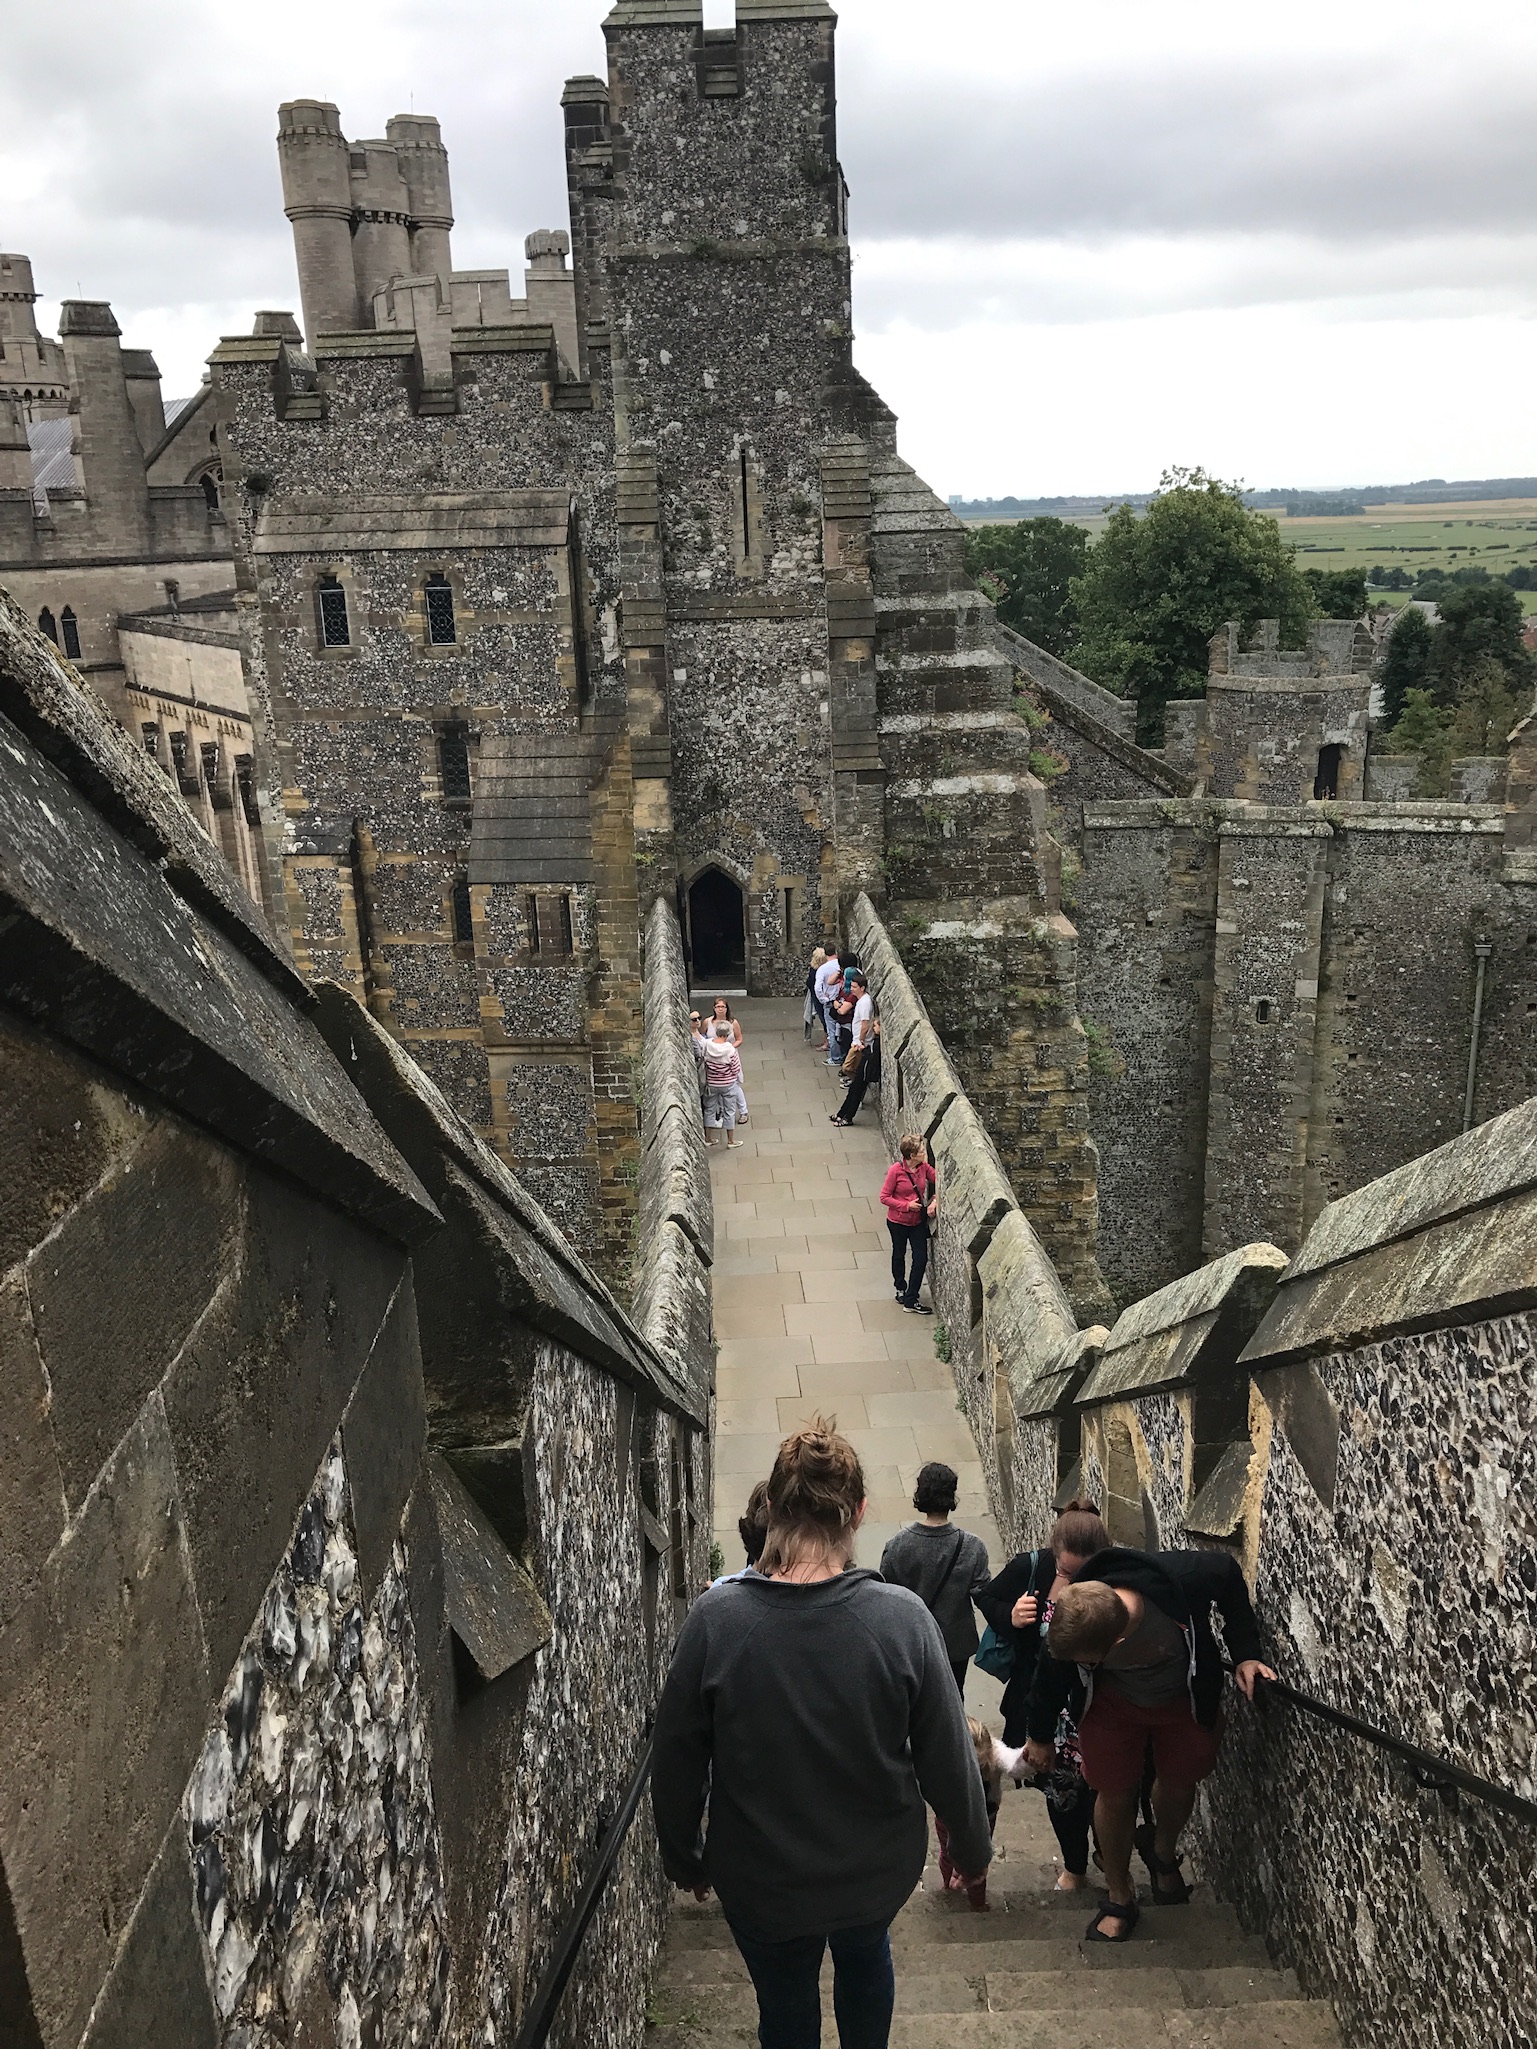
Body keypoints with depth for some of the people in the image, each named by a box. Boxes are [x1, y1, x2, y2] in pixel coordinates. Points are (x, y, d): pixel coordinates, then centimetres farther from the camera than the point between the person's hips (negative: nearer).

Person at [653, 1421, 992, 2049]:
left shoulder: (714, 1620, -24)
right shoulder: (903, 1618, -25)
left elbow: (676, 1764, -12)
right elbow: (949, 1760, -15)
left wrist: (683, 1859, 6)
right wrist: (973, 1849, 5)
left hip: (761, 1879, -1)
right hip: (879, 1872, 1)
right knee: (866, 1957, 33)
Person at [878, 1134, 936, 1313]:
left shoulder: (924, 1167, -9)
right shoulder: (895, 1170, -22)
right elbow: (884, 1197, -17)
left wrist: (935, 1201, -19)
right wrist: (906, 1205, -22)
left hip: (918, 1221, 4)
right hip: (898, 1222, -4)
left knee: (921, 1258, -2)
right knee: (899, 1255, 18)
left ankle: (910, 1300, 7)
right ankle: (901, 1289, 42)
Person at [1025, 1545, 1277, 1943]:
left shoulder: (1186, 1580, -46)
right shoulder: (1068, 1626, -35)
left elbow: (1228, 1572, -20)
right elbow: (1051, 1678, -11)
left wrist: (1245, 1653, -23)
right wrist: (1040, 1737, 6)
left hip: (1185, 1697, 0)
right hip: (1114, 1701, 0)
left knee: (1178, 1783, 19)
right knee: (1116, 1794, 8)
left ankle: (1163, 1852, 52)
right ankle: (1120, 1897, 35)